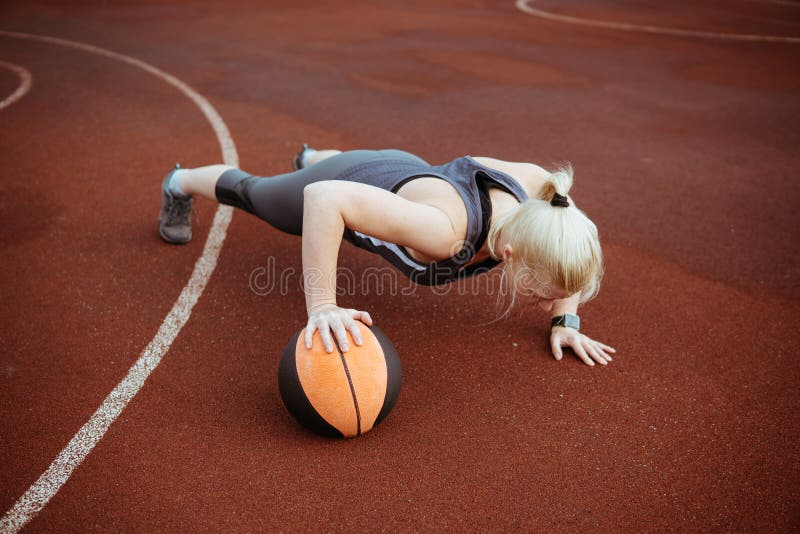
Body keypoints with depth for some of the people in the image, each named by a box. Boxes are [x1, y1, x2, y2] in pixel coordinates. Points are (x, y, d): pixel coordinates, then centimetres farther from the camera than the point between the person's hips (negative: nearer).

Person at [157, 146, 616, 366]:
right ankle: (181, 183, 58)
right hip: (339, 190, -5)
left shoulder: (536, 190, -34)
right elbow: (327, 198, -51)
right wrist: (322, 306, -53)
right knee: (249, 192, 28)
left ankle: (313, 156, 77)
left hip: (401, 171, 5)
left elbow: (563, 232, -9)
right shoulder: (444, 230, -50)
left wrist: (566, 319, -15)